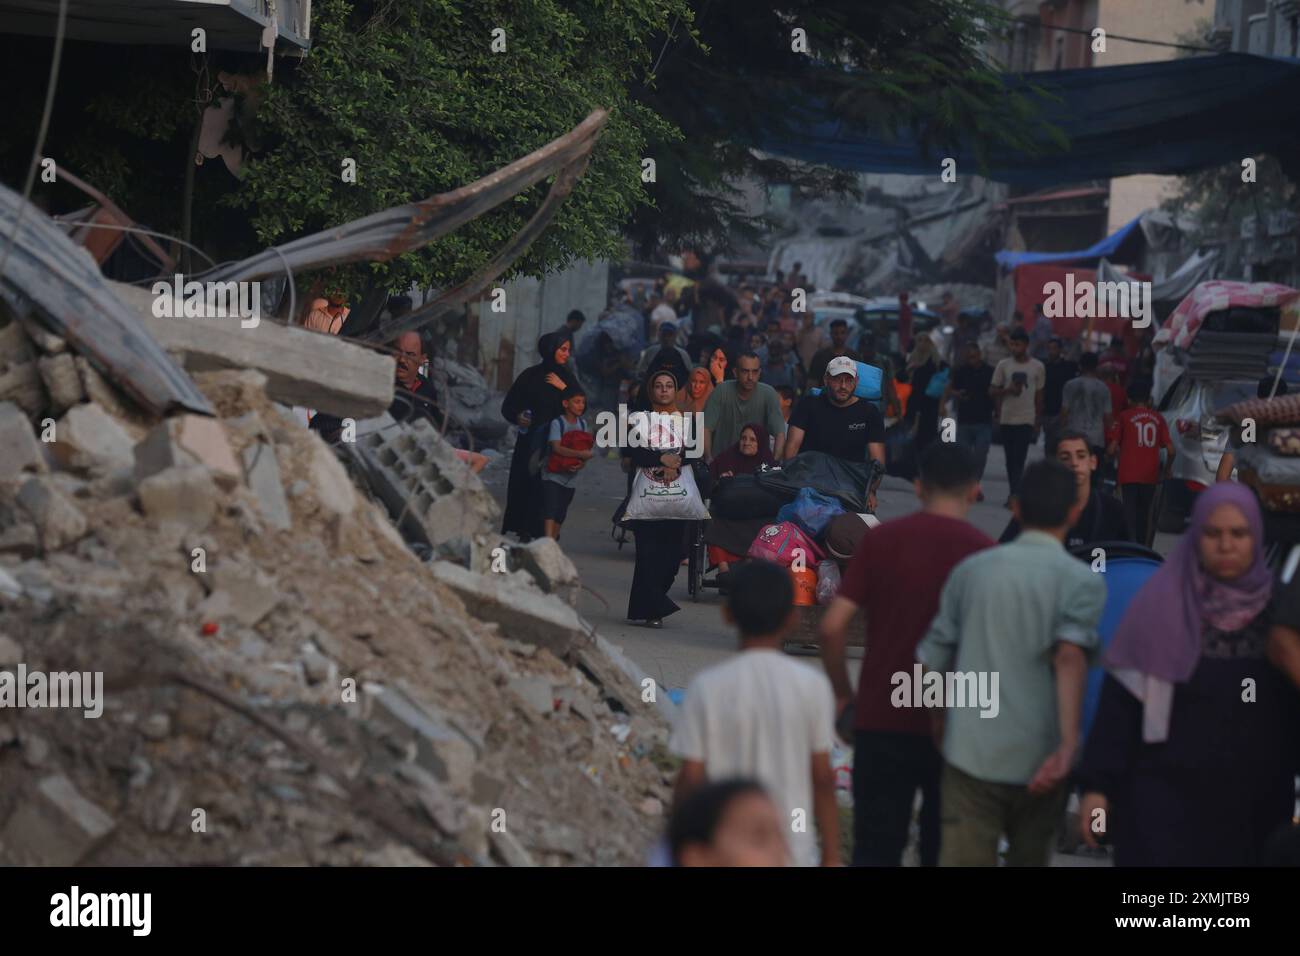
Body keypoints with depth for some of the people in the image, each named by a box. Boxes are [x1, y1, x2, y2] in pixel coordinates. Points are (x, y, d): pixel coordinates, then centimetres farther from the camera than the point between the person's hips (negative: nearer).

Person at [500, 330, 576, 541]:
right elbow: (508, 406, 0)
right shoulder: (531, 376, -1)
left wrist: (563, 387, -6)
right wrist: (518, 417, -20)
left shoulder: (566, 378, 11)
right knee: (523, 484, -5)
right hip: (531, 442, -3)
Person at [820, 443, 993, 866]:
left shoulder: (882, 540, -2)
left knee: (875, 849, 5)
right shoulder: (985, 553, -7)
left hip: (882, 720, 1)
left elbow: (832, 627, -6)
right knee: (943, 850, 12)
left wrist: (842, 691, 8)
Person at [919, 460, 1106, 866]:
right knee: (1029, 858, 19)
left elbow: (931, 663, 9)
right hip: (1038, 761, -1)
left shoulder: (970, 570, 6)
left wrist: (943, 727, 27)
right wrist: (1069, 744, -28)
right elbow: (1069, 656, -21)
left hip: (970, 754, 1)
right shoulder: (1083, 581, -4)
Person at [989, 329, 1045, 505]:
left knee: (1019, 458, -13)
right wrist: (1008, 390, -14)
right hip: (1007, 418, 3)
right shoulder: (1003, 365, 4)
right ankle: (1014, 493, 18)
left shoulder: (1038, 367, 2)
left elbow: (1039, 396, 9)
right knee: (1010, 459, 9)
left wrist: (1038, 422, 10)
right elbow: (992, 391, 5)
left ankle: (1014, 494, -18)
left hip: (1026, 419, -3)